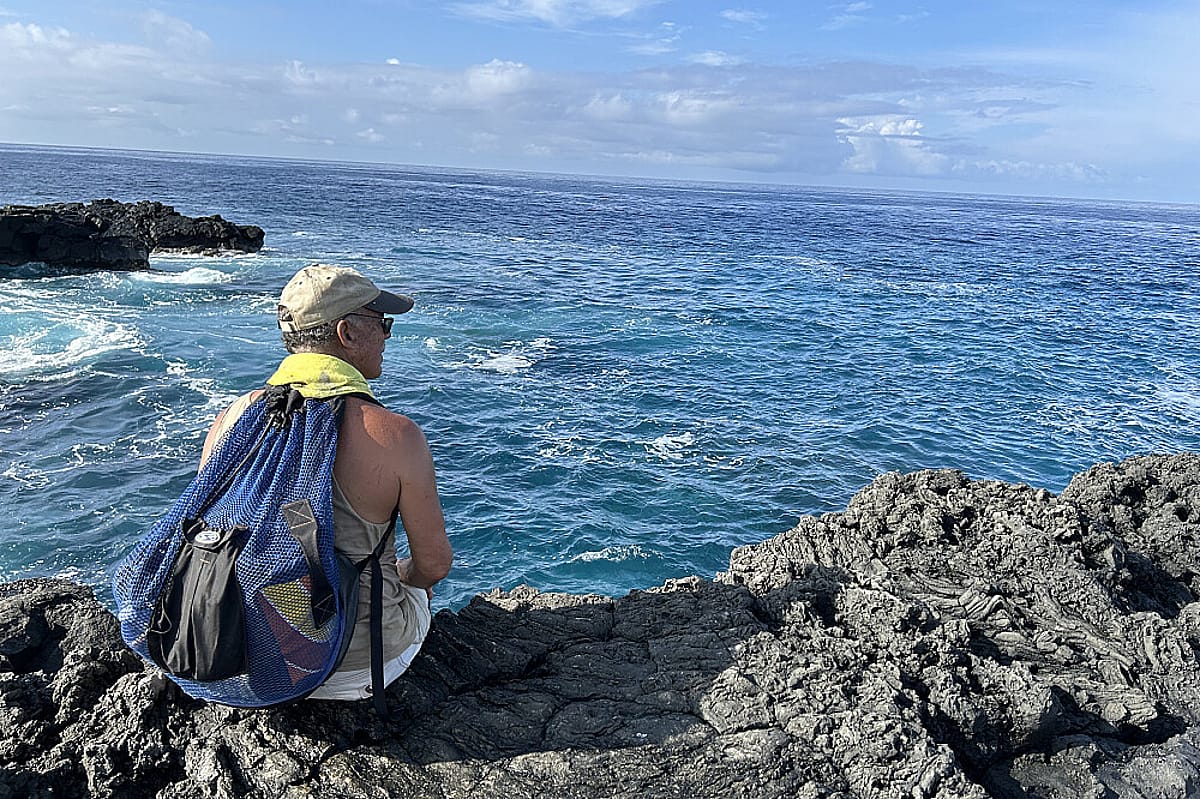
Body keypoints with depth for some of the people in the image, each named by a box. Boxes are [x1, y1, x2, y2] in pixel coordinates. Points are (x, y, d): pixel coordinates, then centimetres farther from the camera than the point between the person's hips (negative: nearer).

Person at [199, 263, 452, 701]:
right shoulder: (395, 435, -21)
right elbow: (435, 564, -9)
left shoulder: (229, 419, -7)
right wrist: (406, 575, 16)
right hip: (351, 671, -4)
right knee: (417, 586, 28)